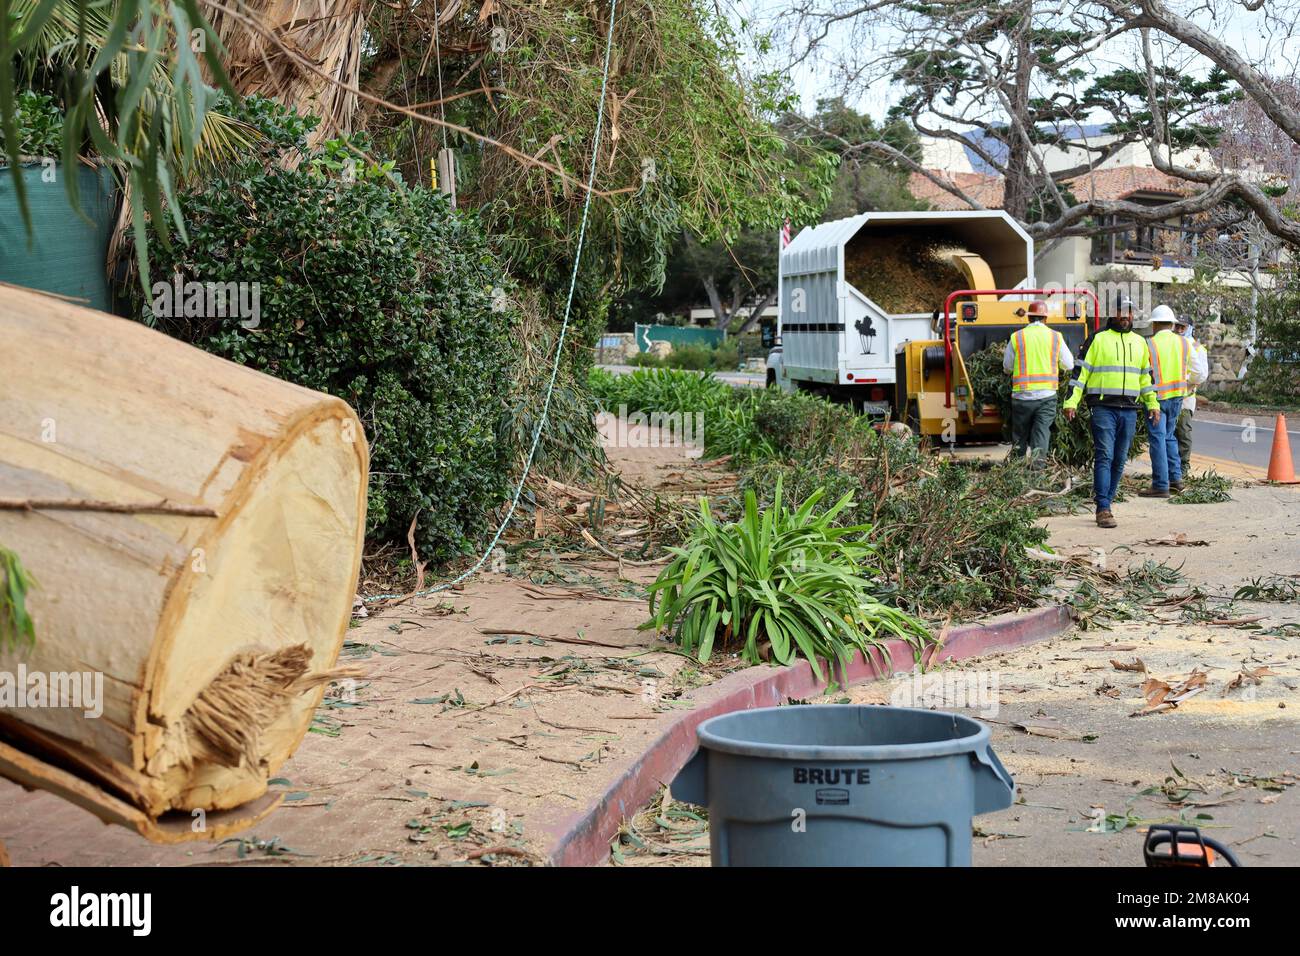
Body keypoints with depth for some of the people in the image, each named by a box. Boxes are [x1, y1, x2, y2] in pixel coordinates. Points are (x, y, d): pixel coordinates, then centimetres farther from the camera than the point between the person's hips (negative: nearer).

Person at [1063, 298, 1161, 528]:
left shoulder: (1139, 342, 16)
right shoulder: (1098, 340, 0)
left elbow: (1145, 375, 25)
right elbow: (1081, 371, -2)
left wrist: (1153, 403, 20)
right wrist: (1071, 401, -9)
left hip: (1129, 410, 5)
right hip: (1103, 408, -5)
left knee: (1120, 460, 7)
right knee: (1104, 456, -11)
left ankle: (1106, 504, 16)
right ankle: (1103, 509, -14)